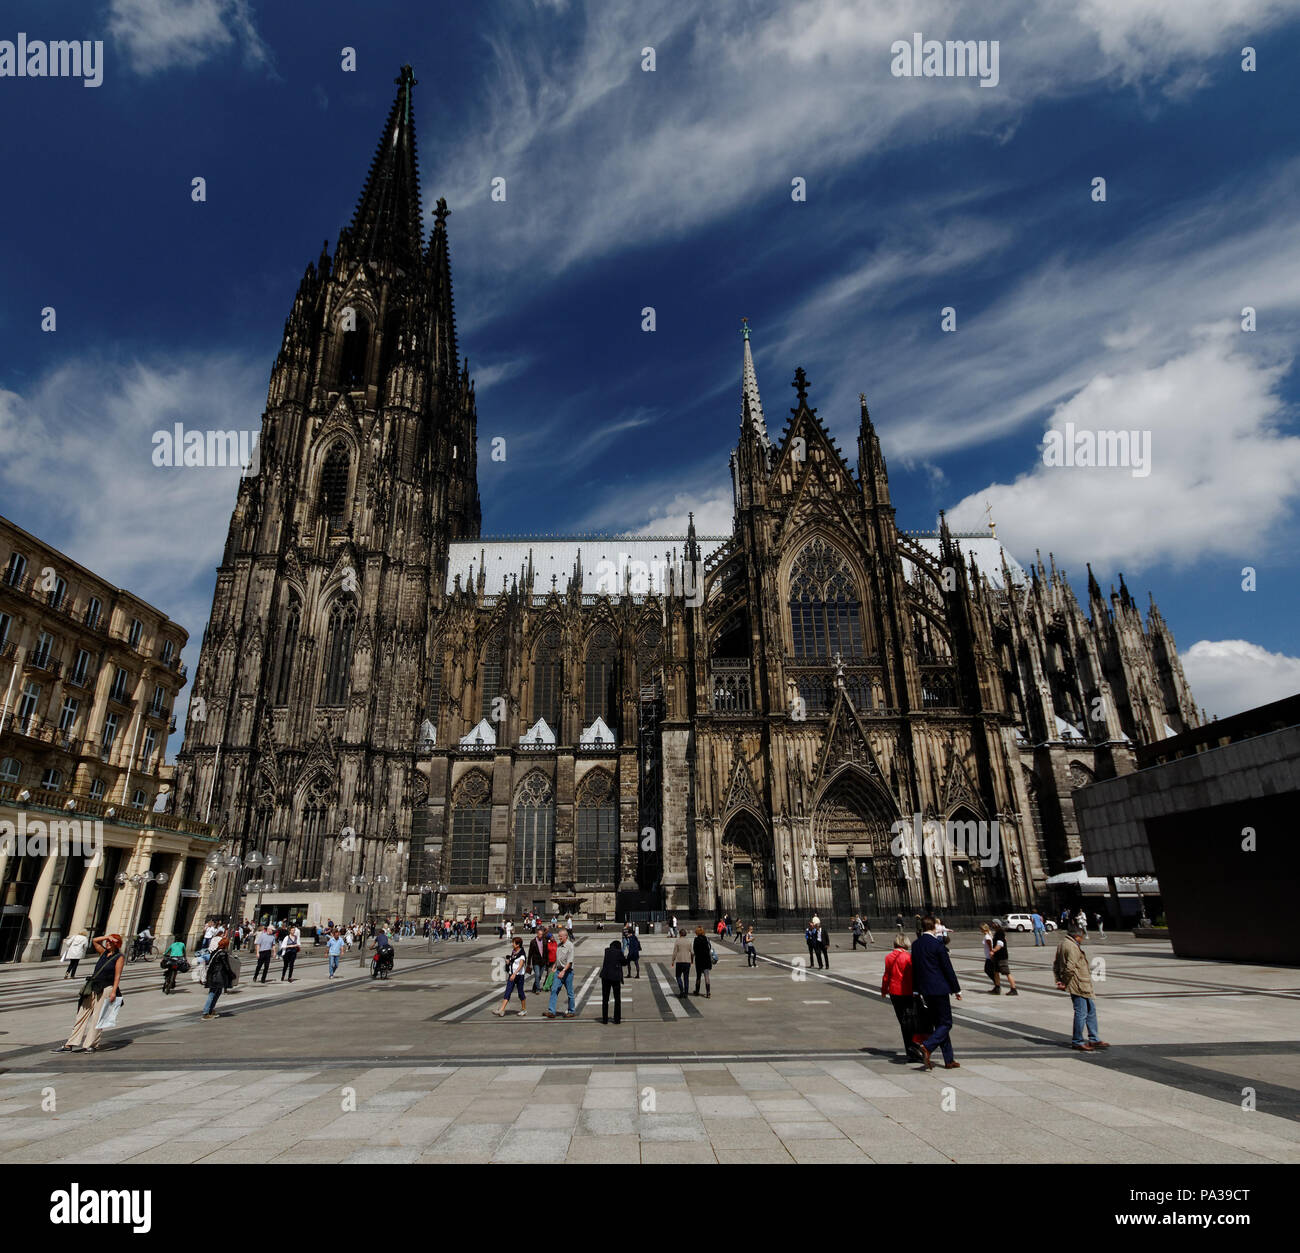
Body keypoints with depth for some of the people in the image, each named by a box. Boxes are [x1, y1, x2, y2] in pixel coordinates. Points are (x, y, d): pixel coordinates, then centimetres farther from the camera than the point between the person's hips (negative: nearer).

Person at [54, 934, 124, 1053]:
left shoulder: (119, 957, -4)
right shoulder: (104, 953, 15)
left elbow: (117, 975, -10)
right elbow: (94, 941, 21)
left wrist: (114, 991, -17)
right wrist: (107, 936, 7)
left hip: (106, 989, -7)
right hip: (93, 988, 7)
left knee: (97, 1017, -6)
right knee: (82, 1015, 6)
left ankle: (92, 1045, 0)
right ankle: (71, 1044, 10)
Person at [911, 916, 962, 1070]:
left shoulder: (915, 945, 7)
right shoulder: (937, 944, -14)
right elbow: (948, 968, -11)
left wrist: (916, 989, 19)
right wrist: (956, 989, -1)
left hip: (925, 990, 7)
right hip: (939, 988, -7)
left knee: (940, 1023, 15)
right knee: (946, 1023, 2)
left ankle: (948, 1060, 18)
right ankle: (927, 1047, -17)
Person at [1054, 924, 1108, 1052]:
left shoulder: (1062, 944, 15)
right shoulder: (1072, 947, -18)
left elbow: (1056, 965, 18)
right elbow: (1070, 967, -25)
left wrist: (1058, 980, 12)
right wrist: (1064, 983, -15)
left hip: (1082, 985, 10)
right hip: (1079, 985, -10)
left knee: (1091, 1010, 19)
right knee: (1081, 1013, -3)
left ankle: (1094, 1039, 28)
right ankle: (1077, 1042, 5)